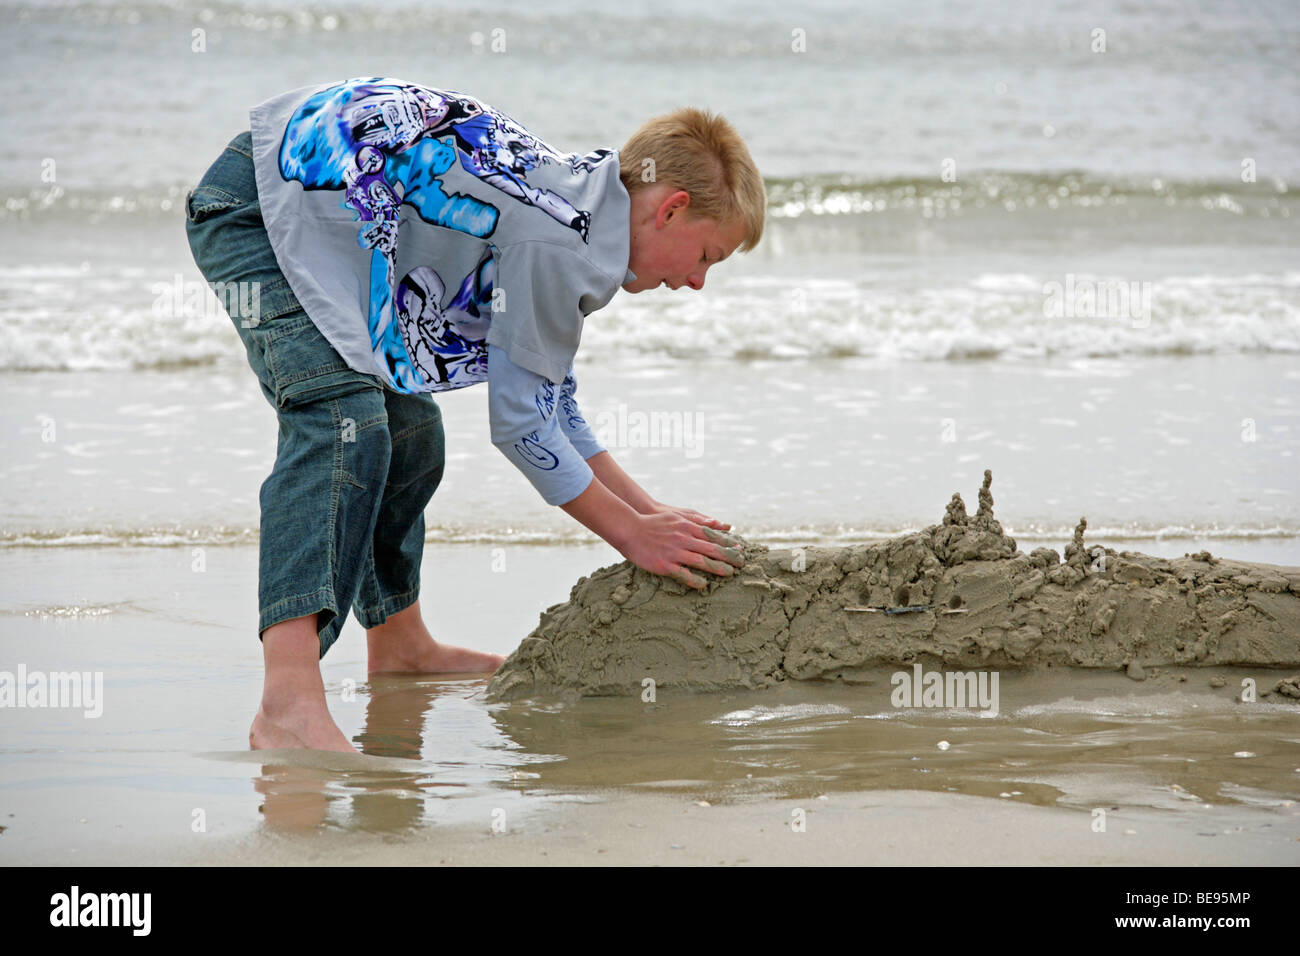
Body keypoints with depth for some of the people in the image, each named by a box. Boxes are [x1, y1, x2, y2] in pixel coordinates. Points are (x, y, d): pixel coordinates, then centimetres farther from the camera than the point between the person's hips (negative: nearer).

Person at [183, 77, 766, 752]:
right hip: (260, 205, -11)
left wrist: (651, 513, 21)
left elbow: (551, 403, 21)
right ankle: (289, 701, -41)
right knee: (345, 422, -27)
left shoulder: (576, 199, 10)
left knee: (407, 426, 20)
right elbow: (520, 420, -15)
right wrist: (631, 534, -5)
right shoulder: (562, 244, -21)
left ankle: (398, 643, 39)